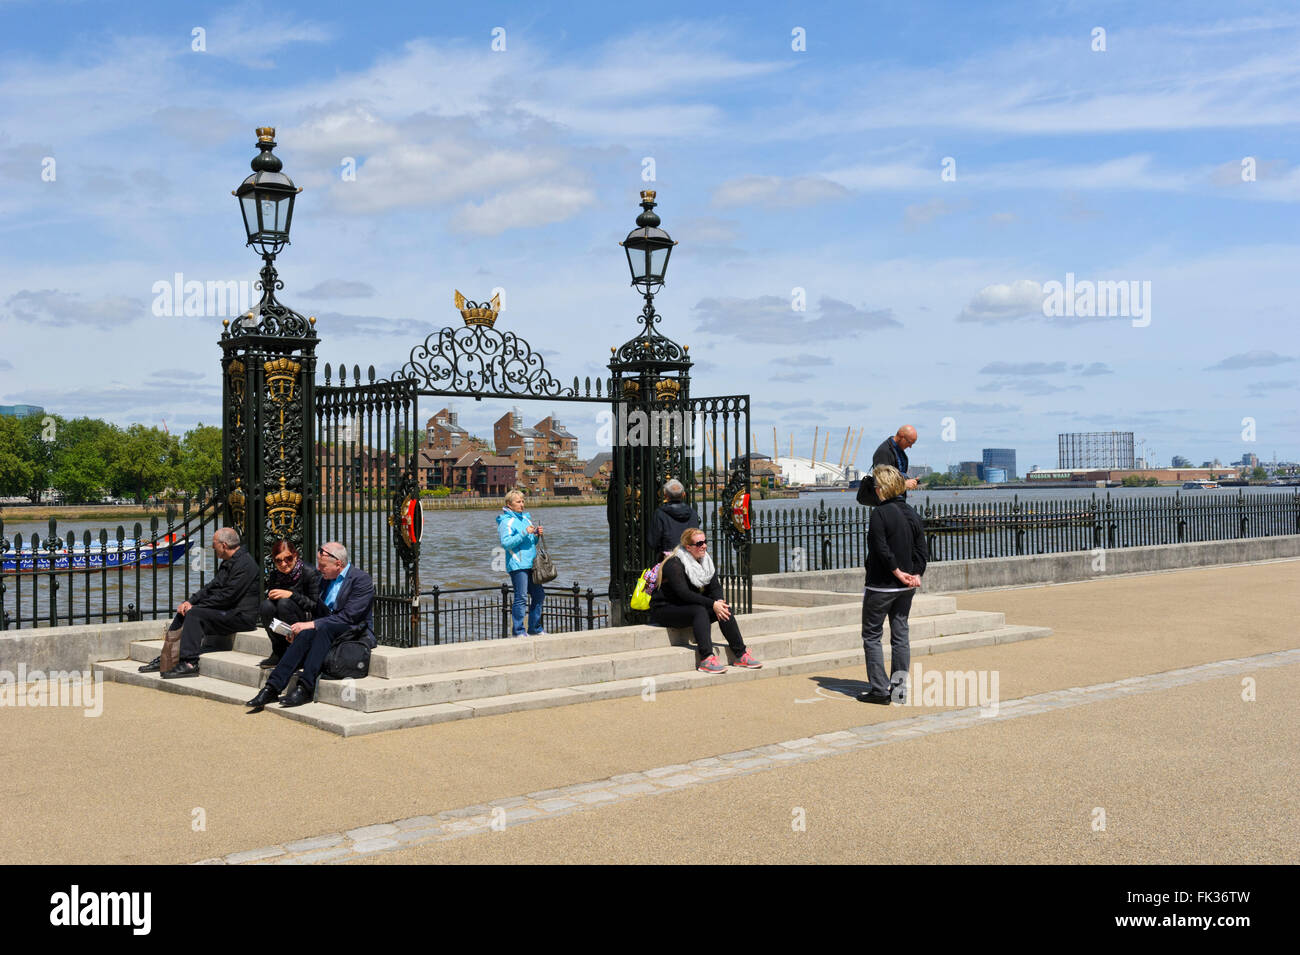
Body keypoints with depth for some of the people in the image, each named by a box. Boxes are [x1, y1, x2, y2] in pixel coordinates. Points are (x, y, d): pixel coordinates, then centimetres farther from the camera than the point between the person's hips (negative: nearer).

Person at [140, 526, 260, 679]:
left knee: (194, 614, -23)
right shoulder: (228, 563, 17)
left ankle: (189, 663, -26)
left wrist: (196, 606, -15)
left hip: (241, 615, -10)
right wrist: (189, 602, 1)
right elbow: (211, 587, 17)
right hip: (226, 612, 10)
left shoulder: (245, 564, -17)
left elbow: (227, 596, -21)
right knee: (183, 612, 8)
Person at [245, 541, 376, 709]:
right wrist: (304, 627, -5)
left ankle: (305, 687, -37)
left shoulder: (362, 579, -10)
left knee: (325, 627, -34)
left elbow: (348, 617, -19)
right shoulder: (326, 579, 14)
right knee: (306, 634, -25)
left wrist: (312, 624, -22)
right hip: (325, 631, 6)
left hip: (357, 634, -6)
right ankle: (273, 687, -32)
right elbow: (317, 613, 17)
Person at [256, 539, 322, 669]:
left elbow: (316, 606, -14)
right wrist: (271, 596, -12)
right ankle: (278, 653, -12)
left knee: (284, 603, -29)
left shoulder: (310, 573, -10)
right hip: (283, 628, 5)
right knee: (267, 605, -21)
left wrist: (291, 595, -24)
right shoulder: (275, 576, 7)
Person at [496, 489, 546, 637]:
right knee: (520, 597, -9)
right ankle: (517, 631, -2)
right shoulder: (506, 521, -6)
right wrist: (524, 533, -21)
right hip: (517, 565, -8)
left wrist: (537, 534, 4)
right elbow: (506, 543, -18)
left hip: (531, 563, 8)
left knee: (539, 595, 10)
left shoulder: (526, 518, 18)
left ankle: (535, 628, 21)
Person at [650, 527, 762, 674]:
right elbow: (684, 593, -26)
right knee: (700, 611, -34)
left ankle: (740, 655, -14)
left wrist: (719, 601, -20)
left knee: (725, 610, -14)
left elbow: (715, 586, 3)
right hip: (665, 610, -8)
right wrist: (712, 604, -29)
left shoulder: (705, 561, 7)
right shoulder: (674, 564, -18)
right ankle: (706, 659, -43)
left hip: (689, 607, 8)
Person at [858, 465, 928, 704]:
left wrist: (898, 573, -11)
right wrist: (915, 575, 1)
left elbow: (882, 549, -20)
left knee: (872, 636, 3)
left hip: (881, 585, -7)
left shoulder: (879, 513, -15)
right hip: (906, 588, 7)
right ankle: (899, 688, 13)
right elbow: (922, 551, 6)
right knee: (900, 635, 12)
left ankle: (879, 689, 0)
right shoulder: (911, 513, 7)